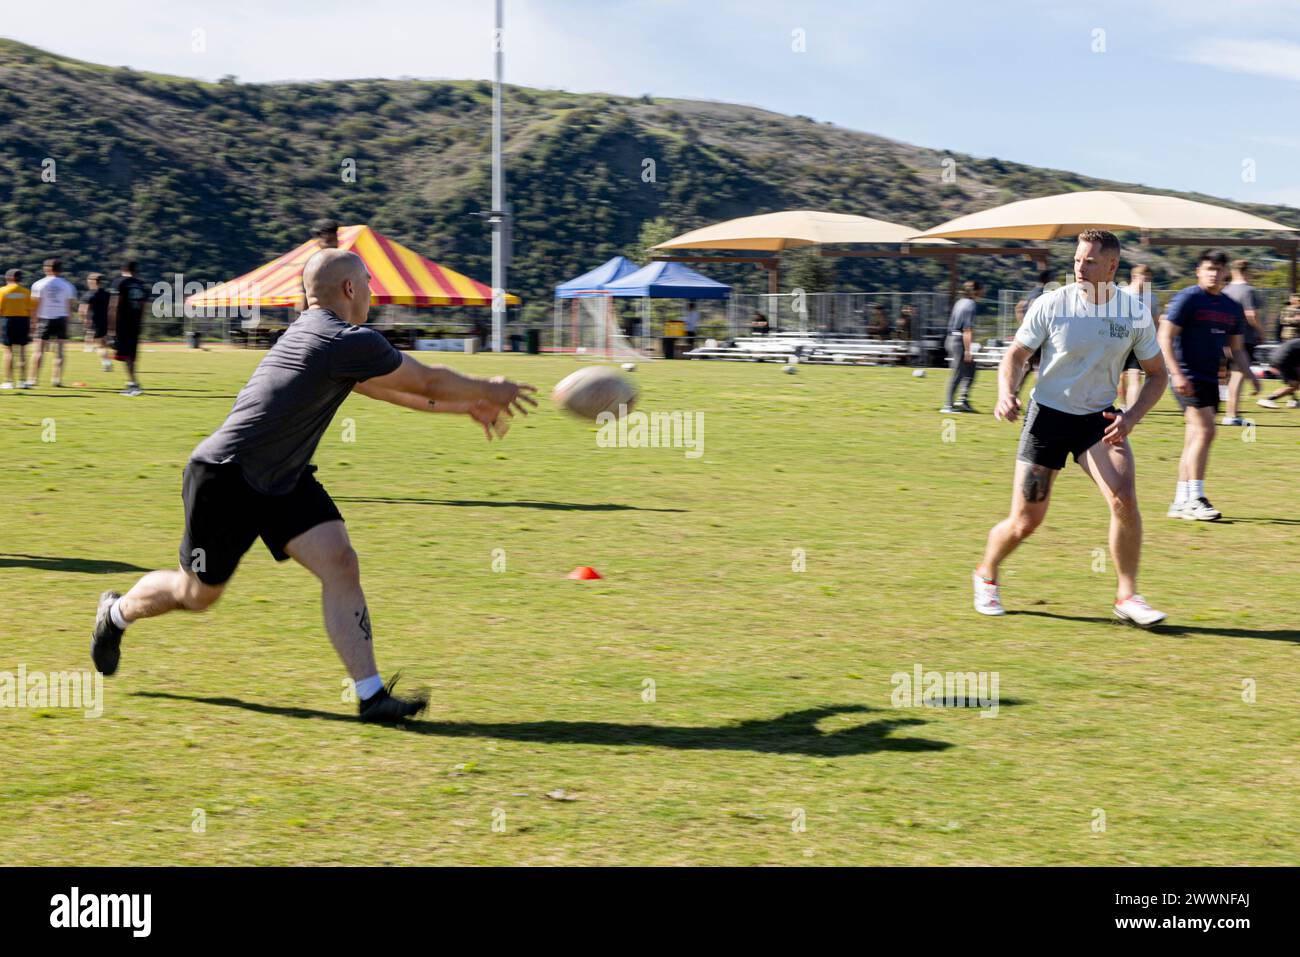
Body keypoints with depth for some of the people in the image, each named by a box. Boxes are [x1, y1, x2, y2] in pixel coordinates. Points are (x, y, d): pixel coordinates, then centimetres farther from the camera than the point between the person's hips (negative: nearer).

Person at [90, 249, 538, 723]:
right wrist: (489, 391, 6)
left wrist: (464, 405, 25)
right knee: (197, 594, 8)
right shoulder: (350, 342, -22)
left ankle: (371, 696, -9)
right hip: (224, 480, -9)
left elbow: (385, 386, 22)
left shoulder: (313, 331, 8)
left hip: (283, 480, 9)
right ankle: (116, 612, 39)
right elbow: (427, 381, -11)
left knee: (340, 565, -7)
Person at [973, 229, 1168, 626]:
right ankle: (986, 575, 32)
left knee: (1124, 499, -23)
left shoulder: (1135, 312, -6)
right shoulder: (1050, 305, -12)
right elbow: (1015, 356, -2)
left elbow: (1157, 374, 5)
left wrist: (1131, 417, -11)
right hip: (1048, 416, -2)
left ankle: (1127, 596, -9)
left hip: (1100, 418, 2)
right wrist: (1006, 393, -23)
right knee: (1024, 523, 0)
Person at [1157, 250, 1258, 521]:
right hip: (1188, 377, -7)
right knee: (1205, 431, -17)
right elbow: (1165, 337, -11)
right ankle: (1194, 499, -14)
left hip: (1210, 378, 7)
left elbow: (1236, 348, 21)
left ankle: (1181, 502, 12)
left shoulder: (1232, 308, 14)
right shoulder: (1187, 299, -7)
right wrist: (1177, 374, -20)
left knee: (1194, 439, 7)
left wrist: (1250, 375, 6)